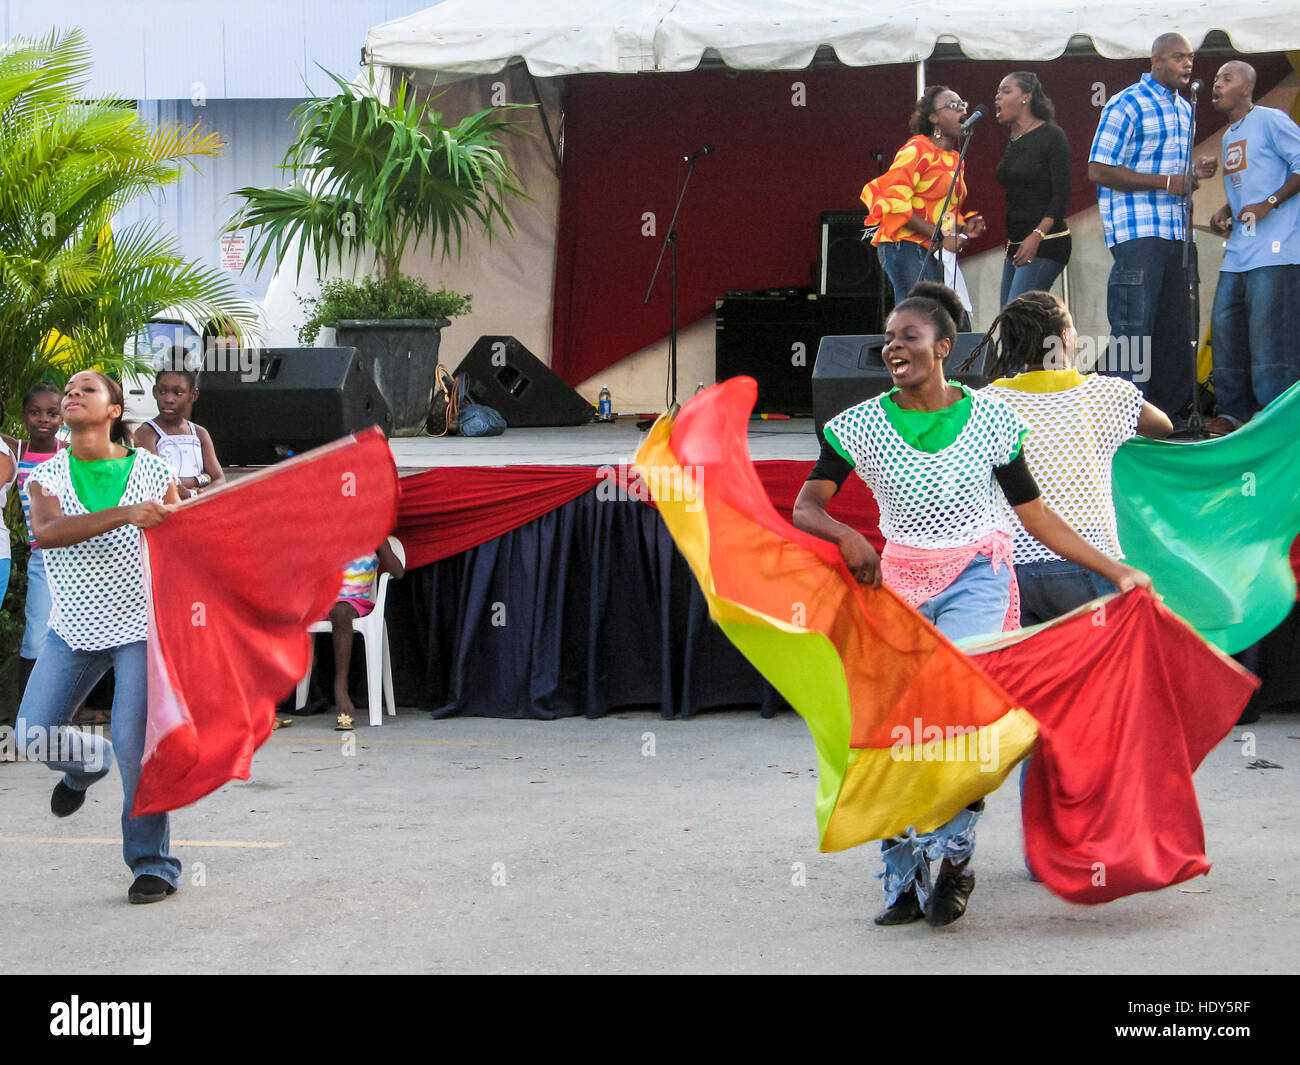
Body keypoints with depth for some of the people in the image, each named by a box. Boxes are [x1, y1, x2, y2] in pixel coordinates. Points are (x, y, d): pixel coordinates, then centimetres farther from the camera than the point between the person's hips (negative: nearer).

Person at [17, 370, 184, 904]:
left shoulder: (150, 469, -1)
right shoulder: (47, 476, 0)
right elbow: (45, 531, -21)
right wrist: (124, 515, -33)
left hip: (141, 624, -3)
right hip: (73, 628, 3)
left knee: (135, 744, -11)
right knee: (34, 736, -3)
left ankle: (153, 863, 4)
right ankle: (87, 762, 34)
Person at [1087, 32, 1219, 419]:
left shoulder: (1184, 109, 18)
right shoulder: (1127, 105, -8)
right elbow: (1099, 170, -15)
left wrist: (1195, 169, 5)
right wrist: (1166, 181, -17)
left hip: (1173, 232, 8)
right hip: (1136, 232, -8)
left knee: (1174, 325, 9)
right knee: (1133, 327, -8)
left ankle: (1167, 413, 16)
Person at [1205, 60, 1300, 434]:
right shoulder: (1229, 136, 22)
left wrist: (1269, 204, -16)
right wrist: (1225, 213, 13)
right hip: (1238, 250, 9)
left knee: (1268, 331, -10)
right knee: (1226, 325, 6)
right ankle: (1235, 411, 14)